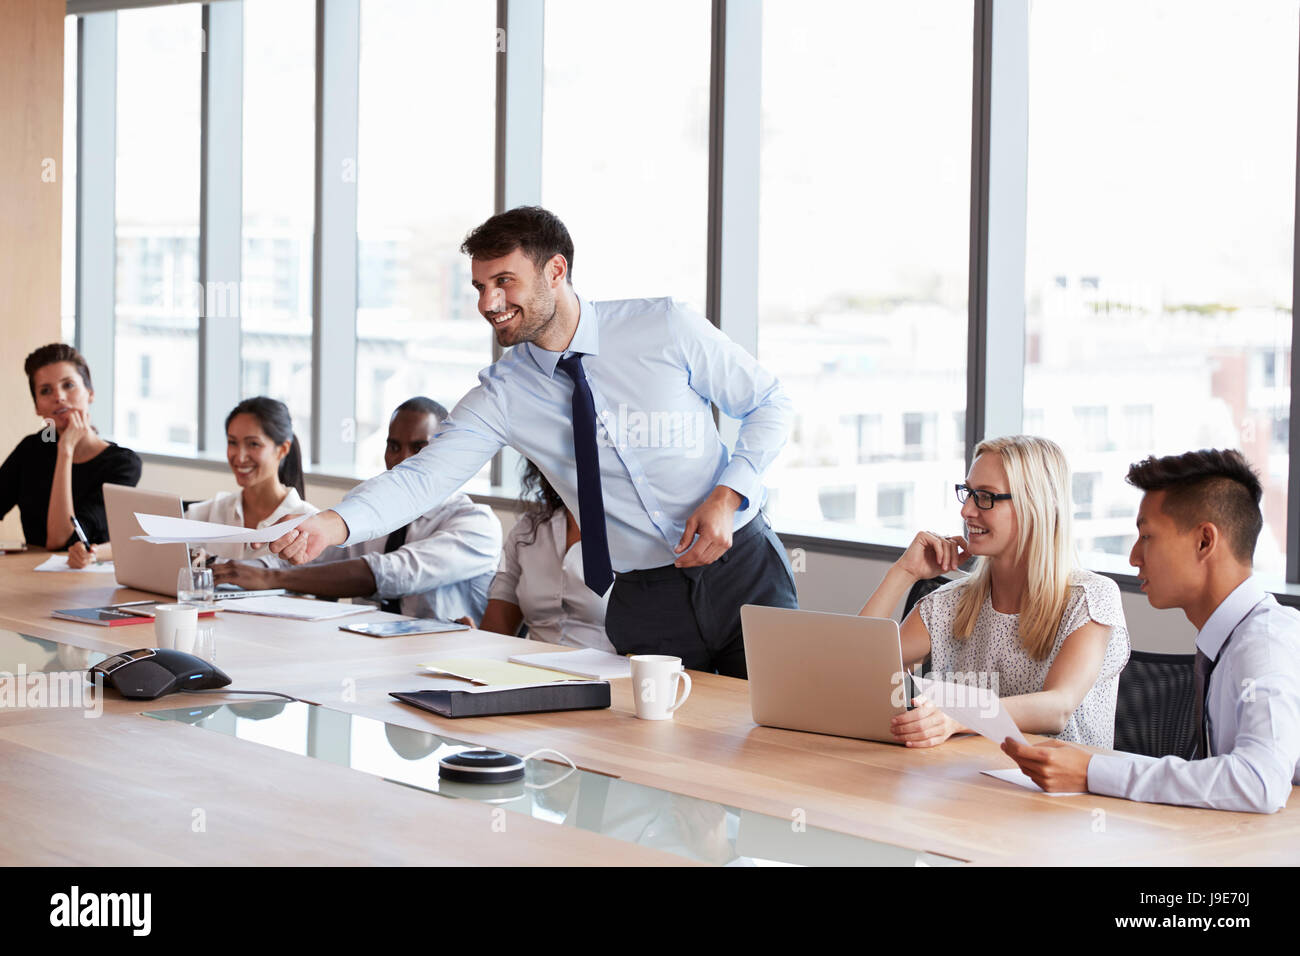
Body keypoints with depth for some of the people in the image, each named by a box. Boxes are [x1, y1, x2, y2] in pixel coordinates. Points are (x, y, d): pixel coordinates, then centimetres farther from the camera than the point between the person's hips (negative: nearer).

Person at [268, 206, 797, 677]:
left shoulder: (664, 327, -8)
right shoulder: (503, 394, -3)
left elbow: (769, 404, 1)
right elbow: (424, 475, -14)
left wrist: (727, 496, -14)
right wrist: (333, 523, -31)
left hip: (742, 569, -1)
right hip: (643, 599, 2)